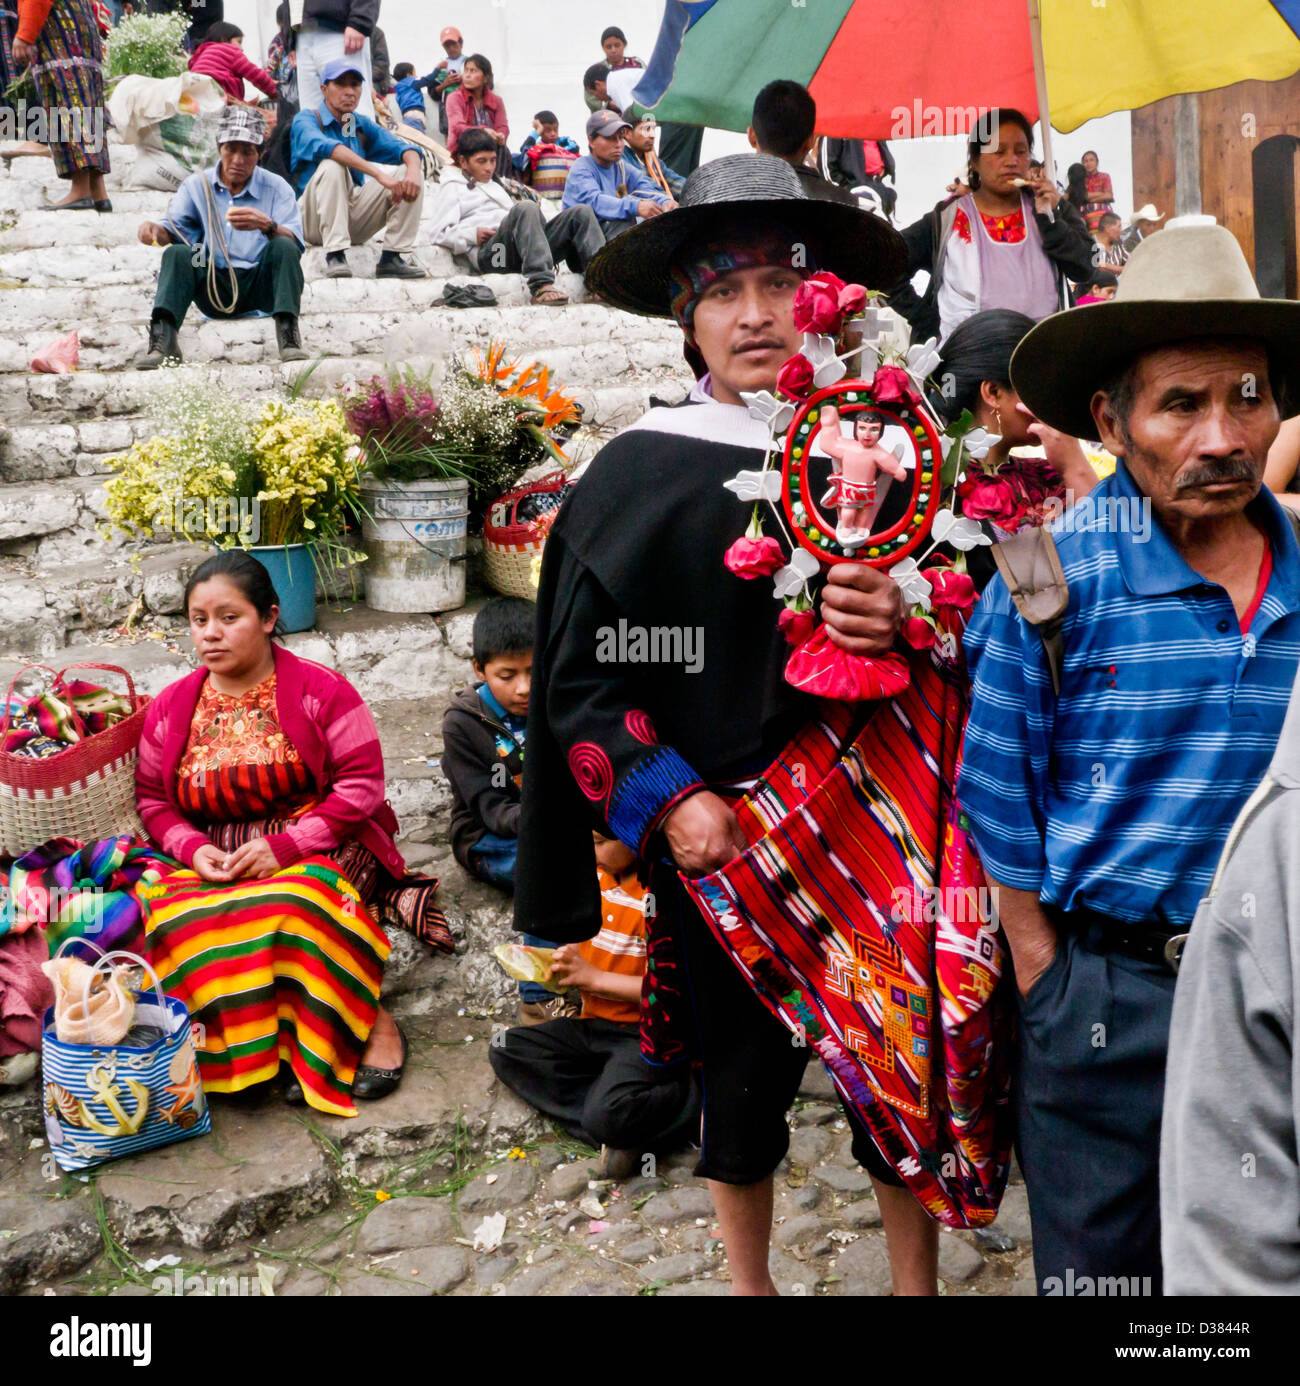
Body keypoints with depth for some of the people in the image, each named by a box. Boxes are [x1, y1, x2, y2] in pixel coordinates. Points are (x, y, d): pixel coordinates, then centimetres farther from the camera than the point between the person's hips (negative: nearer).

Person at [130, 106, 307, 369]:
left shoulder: (276, 187, 5)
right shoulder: (196, 185, 12)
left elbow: (295, 243, -10)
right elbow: (175, 230, 5)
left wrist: (268, 226, -32)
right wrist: (155, 230, -20)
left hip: (260, 286, -1)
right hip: (214, 287, 2)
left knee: (284, 247, -27)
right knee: (177, 254, -23)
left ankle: (288, 336, -34)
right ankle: (162, 337, -32)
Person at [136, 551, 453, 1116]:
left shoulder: (320, 690, -4)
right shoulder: (170, 707, 9)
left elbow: (362, 784, -9)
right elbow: (152, 799, 13)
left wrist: (287, 844, -19)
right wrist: (191, 848, -8)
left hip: (322, 848, -4)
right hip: (217, 863, 5)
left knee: (294, 904, -38)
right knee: (173, 916, -29)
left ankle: (367, 1014, -16)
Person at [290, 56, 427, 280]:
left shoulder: (362, 125, 13)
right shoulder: (306, 119, -4)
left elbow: (403, 147, -3)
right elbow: (323, 146, -27)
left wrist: (414, 170, -28)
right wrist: (379, 174, -38)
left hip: (355, 223, 5)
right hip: (314, 218, -5)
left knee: (410, 172, -7)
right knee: (332, 164, -30)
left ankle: (393, 257, -17)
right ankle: (335, 256, -33)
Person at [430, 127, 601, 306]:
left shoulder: (498, 185, 39)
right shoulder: (453, 187, 18)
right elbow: (438, 233, 5)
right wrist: (473, 235, -9)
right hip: (487, 251, -7)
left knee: (582, 213, -9)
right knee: (526, 207, -35)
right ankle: (541, 286, -51)